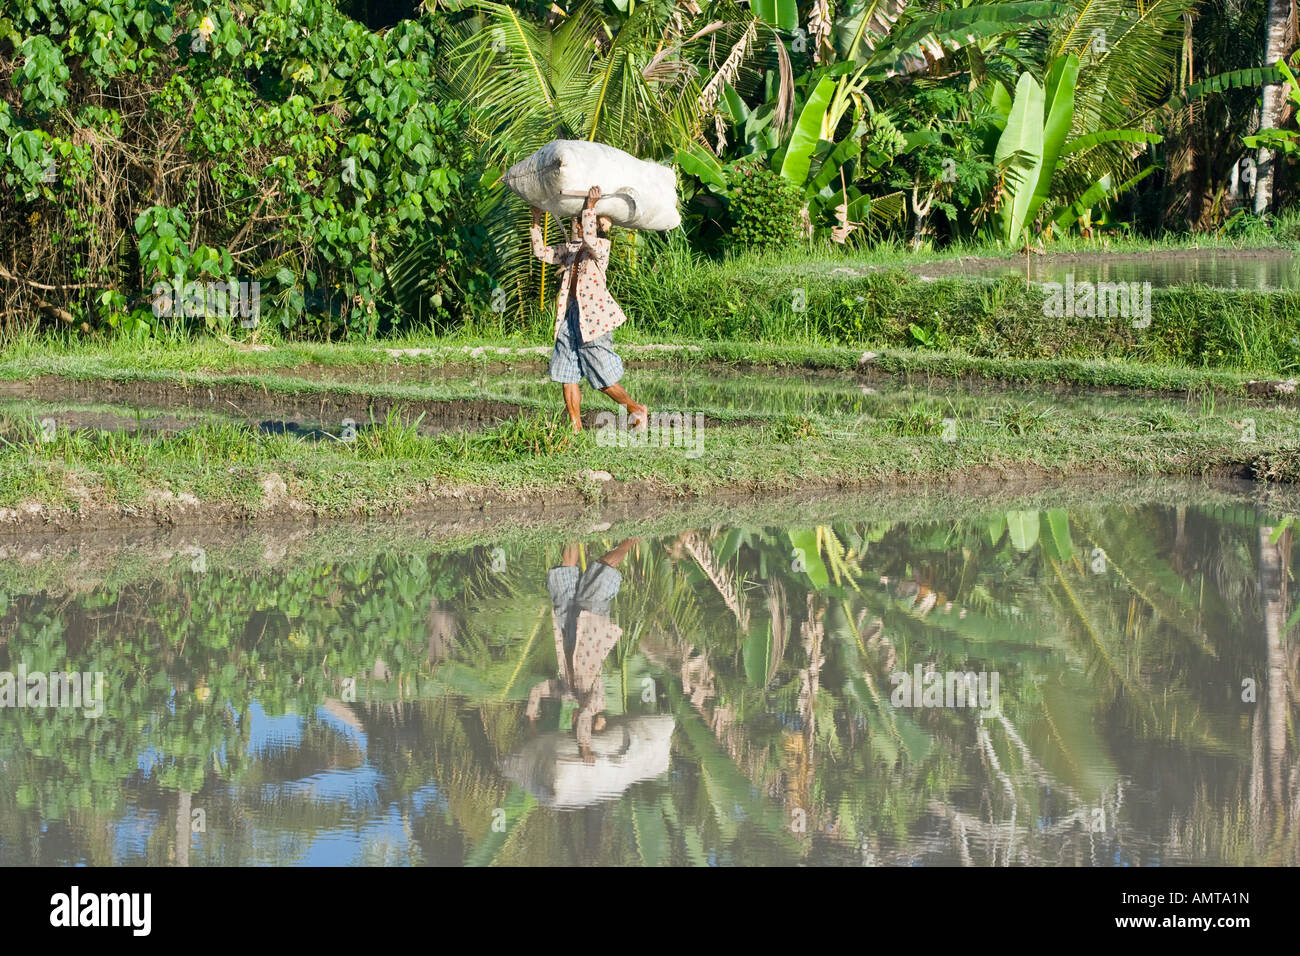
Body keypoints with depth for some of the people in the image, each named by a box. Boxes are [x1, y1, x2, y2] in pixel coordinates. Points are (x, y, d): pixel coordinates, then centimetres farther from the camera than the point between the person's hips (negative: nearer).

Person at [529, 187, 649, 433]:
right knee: (567, 377, 3)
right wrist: (536, 224, 16)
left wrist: (591, 207, -25)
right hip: (570, 317, 8)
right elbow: (542, 252, 22)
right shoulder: (570, 248, 16)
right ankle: (576, 429, 7)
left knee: (604, 379, -3)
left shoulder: (601, 246, -5)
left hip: (594, 318, -8)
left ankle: (636, 409, 18)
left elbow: (590, 240, -26)